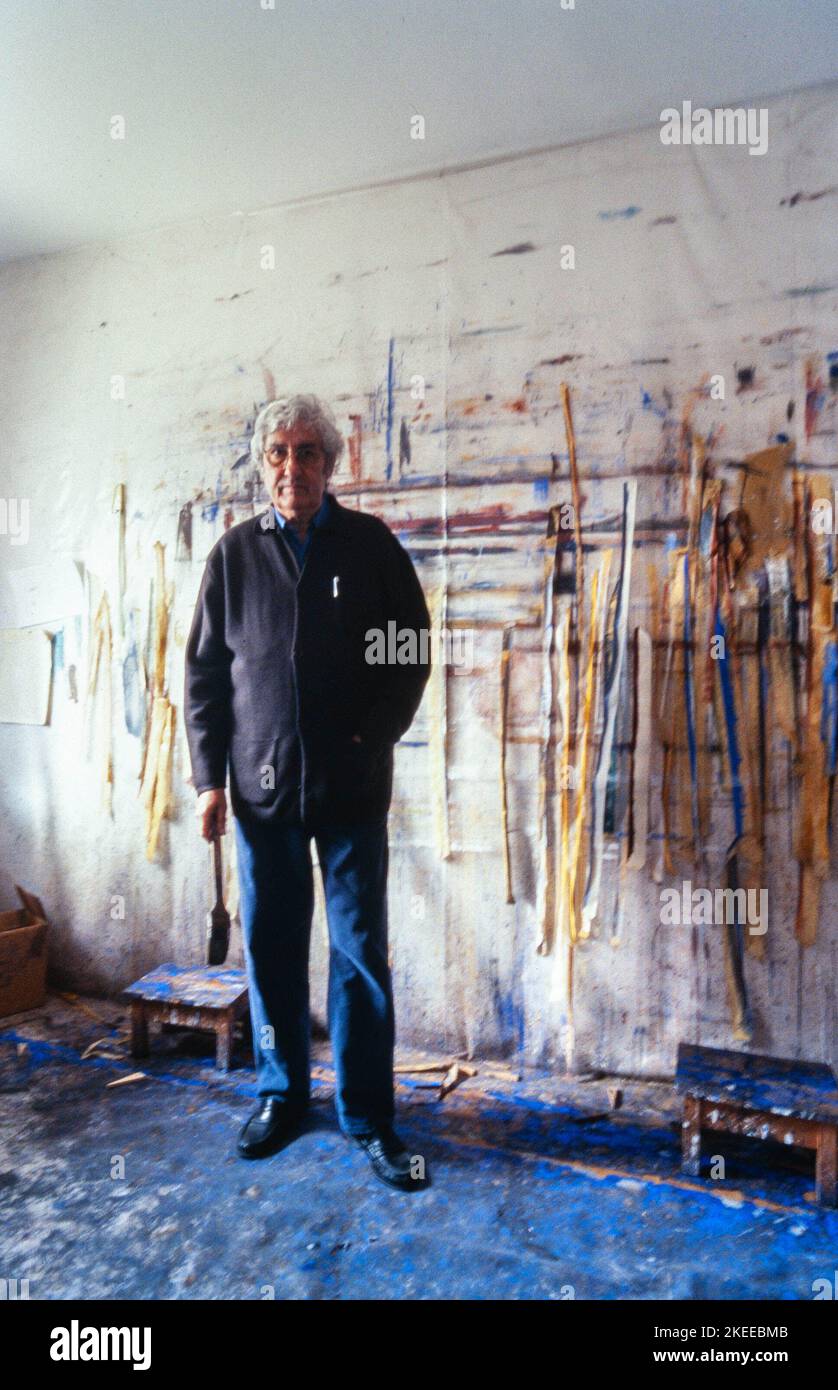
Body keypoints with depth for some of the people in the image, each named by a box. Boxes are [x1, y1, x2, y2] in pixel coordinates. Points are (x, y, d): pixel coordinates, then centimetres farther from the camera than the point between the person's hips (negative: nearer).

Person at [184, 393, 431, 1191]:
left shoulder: (371, 545, 1)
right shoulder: (235, 553, 5)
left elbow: (411, 654, 1)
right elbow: (204, 671, 6)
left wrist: (369, 741, -8)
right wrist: (209, 777, 1)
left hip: (351, 787, -1)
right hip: (261, 786, 2)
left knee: (360, 952, 5)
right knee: (270, 947, 12)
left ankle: (368, 1117, 22)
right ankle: (281, 1094, 33)